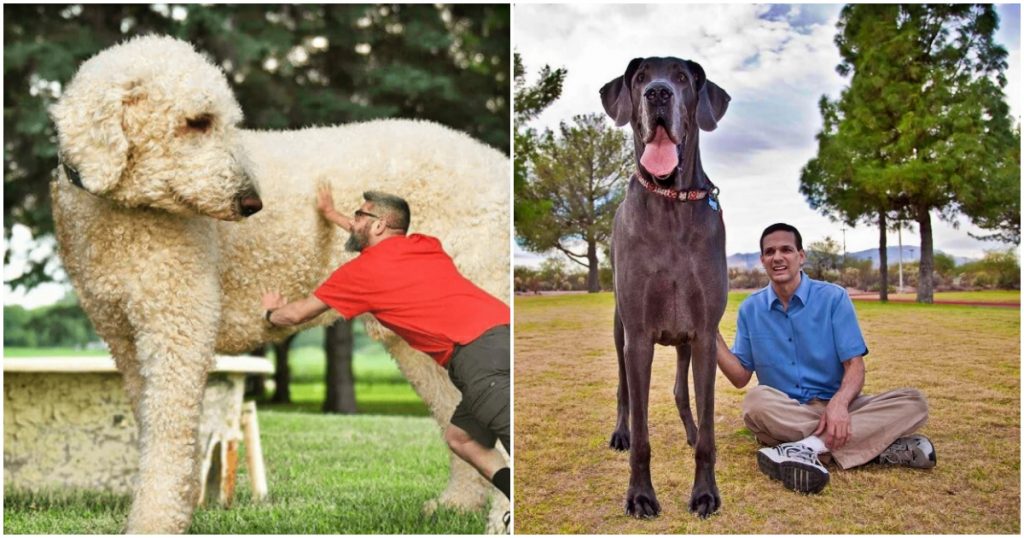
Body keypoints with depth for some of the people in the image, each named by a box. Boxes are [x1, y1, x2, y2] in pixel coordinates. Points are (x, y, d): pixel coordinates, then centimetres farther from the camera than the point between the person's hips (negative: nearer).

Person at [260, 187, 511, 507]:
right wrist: (330, 214, 66)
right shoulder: (425, 245, 25)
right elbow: (379, 239, 53)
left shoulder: (364, 268, 9)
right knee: (460, 438, 19)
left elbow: (297, 314, 27)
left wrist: (272, 312, 49)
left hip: (478, 351, -8)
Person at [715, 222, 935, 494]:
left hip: (834, 408, 0)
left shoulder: (833, 298, 0)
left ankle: (808, 447, -37)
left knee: (913, 402, -23)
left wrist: (839, 403, -28)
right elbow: (740, 377, 6)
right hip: (781, 415, 0)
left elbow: (855, 366, -6)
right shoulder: (750, 309, 7)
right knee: (756, 400, -35)